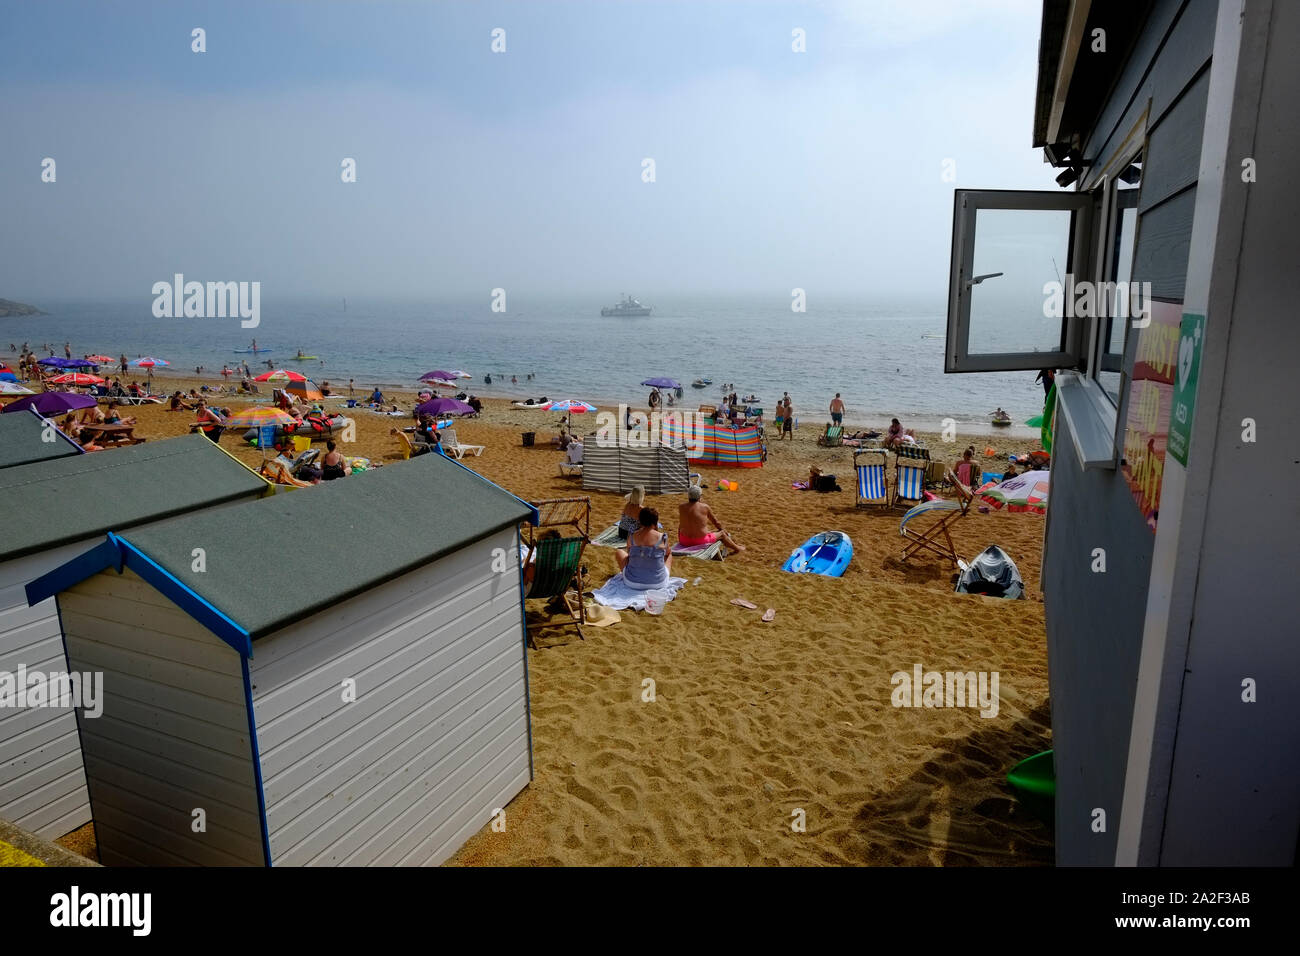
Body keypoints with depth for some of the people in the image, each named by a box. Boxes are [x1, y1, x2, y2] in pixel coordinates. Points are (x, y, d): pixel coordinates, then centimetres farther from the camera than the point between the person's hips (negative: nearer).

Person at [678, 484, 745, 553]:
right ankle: (737, 547, 47)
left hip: (684, 542, 4)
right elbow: (715, 522, 5)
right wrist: (723, 530, 25)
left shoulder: (681, 508, -5)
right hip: (701, 541, -3)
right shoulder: (705, 507, -12)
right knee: (722, 534, 21)